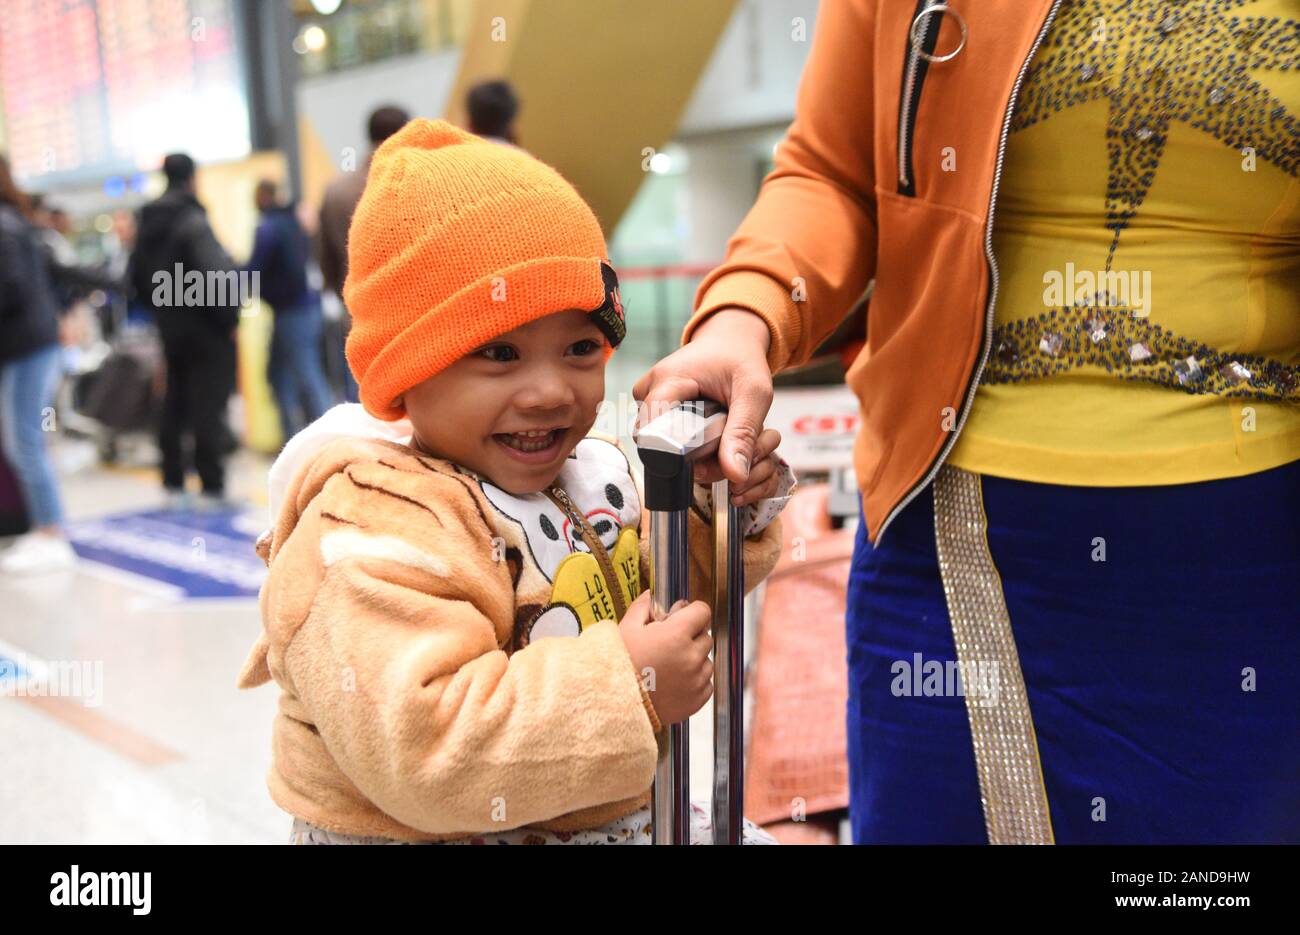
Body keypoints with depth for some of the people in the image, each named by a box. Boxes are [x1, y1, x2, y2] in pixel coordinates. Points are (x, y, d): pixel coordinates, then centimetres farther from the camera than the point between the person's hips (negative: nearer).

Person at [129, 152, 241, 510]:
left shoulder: (147, 222, 10)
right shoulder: (192, 220, -15)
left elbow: (138, 276, 16)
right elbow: (218, 275, -23)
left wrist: (162, 309, 19)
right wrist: (230, 318, -13)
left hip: (171, 329, 8)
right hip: (205, 329, -7)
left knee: (174, 405, 14)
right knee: (208, 407, -5)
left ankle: (173, 484, 20)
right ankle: (212, 488, -5)